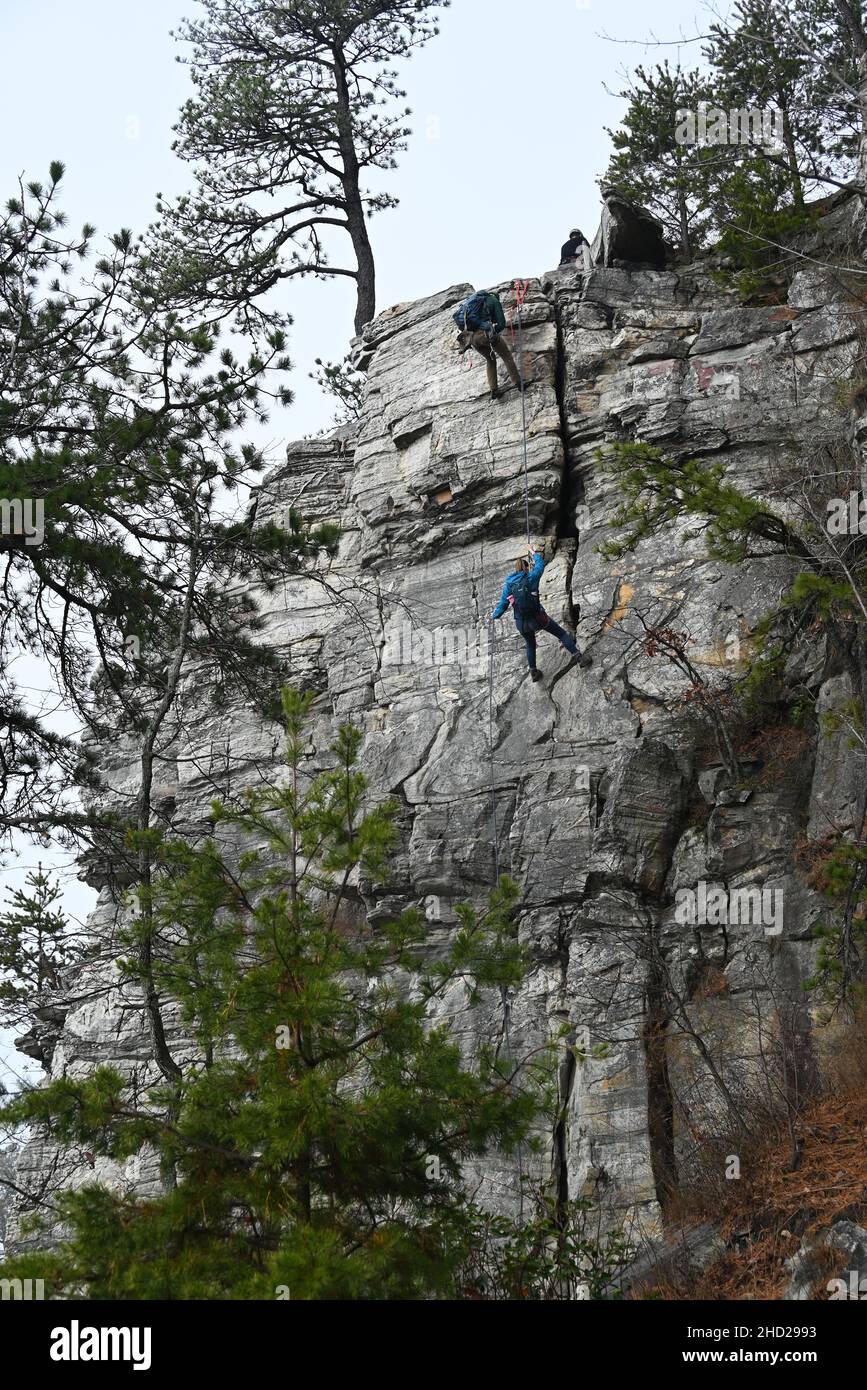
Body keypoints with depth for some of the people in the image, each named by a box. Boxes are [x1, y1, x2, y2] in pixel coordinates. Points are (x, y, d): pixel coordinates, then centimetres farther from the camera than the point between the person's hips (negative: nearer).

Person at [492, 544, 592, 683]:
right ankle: (580, 658, 4)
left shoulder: (509, 584, -1)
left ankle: (533, 672, 38)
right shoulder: (531, 578, -8)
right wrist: (535, 555, 29)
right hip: (537, 618, -3)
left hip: (521, 623, 3)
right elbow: (540, 566, 11)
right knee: (562, 634, 12)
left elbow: (503, 603, 3)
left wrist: (495, 615, 21)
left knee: (530, 644, 29)